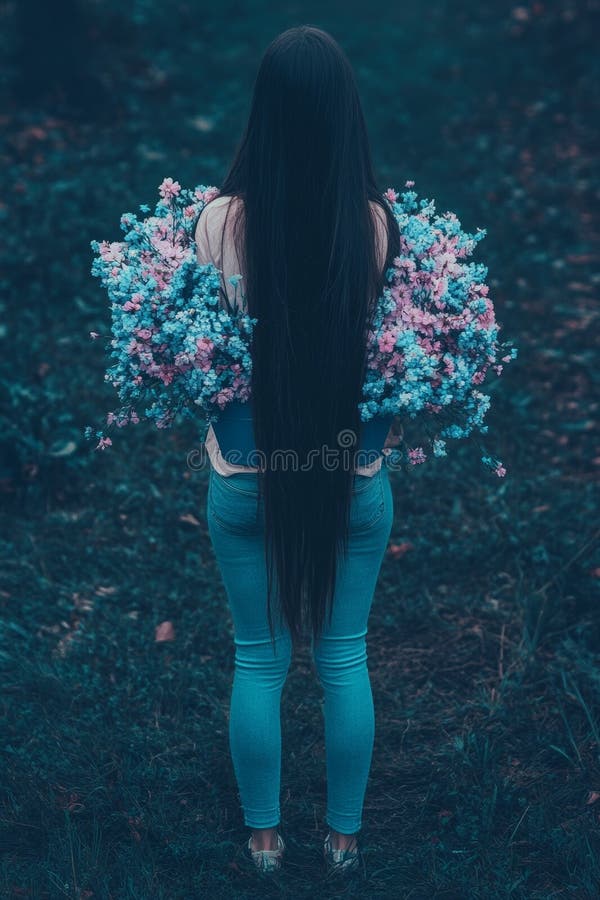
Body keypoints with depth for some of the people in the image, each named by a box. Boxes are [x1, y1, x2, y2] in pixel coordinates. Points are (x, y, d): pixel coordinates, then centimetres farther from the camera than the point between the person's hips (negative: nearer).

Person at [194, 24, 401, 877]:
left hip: (247, 478, 0)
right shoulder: (381, 224, -15)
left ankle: (264, 834, 36)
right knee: (346, 658, 19)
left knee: (259, 660, 18)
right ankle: (344, 835, 36)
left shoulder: (220, 221, -16)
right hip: (356, 478, 0)